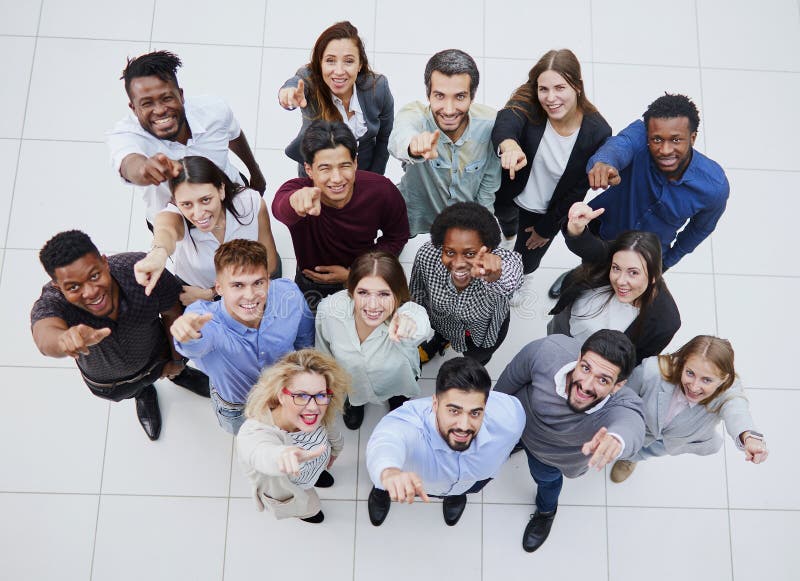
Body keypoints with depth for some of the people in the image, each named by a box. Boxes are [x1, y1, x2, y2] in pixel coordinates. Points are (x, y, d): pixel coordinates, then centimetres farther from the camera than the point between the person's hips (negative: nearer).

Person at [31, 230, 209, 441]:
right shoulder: (51, 303, -42)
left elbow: (172, 313, -20)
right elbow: (45, 336, -66)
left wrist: (177, 360, -6)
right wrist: (65, 339, -91)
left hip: (159, 356, 0)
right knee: (131, 391, 33)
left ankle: (178, 374, 67)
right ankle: (143, 394, 70)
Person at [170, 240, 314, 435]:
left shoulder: (288, 293, -34)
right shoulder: (204, 316, -44)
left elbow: (305, 338, -12)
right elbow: (195, 347, -69)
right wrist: (190, 333, -93)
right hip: (236, 404, -1)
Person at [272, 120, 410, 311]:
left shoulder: (381, 191, -24)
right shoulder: (296, 191, -29)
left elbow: (397, 237, -6)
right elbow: (280, 208, -55)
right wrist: (296, 202, -81)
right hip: (312, 287, 0)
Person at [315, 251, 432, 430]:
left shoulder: (408, 312, -45)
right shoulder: (329, 309, -35)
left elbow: (421, 328, -71)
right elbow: (324, 354, -12)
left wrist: (411, 324, -95)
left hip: (396, 381, -1)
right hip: (351, 381, 2)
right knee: (352, 422, 30)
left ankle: (397, 401, 59)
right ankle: (354, 401, 61)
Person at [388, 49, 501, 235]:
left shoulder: (490, 124, -15)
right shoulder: (414, 114, -23)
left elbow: (489, 185, 0)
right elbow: (399, 136, -49)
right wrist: (414, 144, -71)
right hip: (417, 225, -1)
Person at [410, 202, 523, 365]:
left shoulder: (504, 260, -47)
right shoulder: (426, 255, -36)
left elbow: (509, 282, -72)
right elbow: (417, 293, -13)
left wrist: (496, 275, -94)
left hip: (486, 330, -1)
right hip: (443, 321, 1)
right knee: (441, 333, 36)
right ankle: (440, 340, 73)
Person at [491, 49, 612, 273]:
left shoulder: (598, 132, -25)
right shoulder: (527, 105, -25)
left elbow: (577, 190, -14)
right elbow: (505, 122, -49)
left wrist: (547, 228, -6)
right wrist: (509, 146, -73)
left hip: (545, 211, 1)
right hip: (508, 194, -1)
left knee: (524, 266, 19)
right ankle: (509, 222, 49)